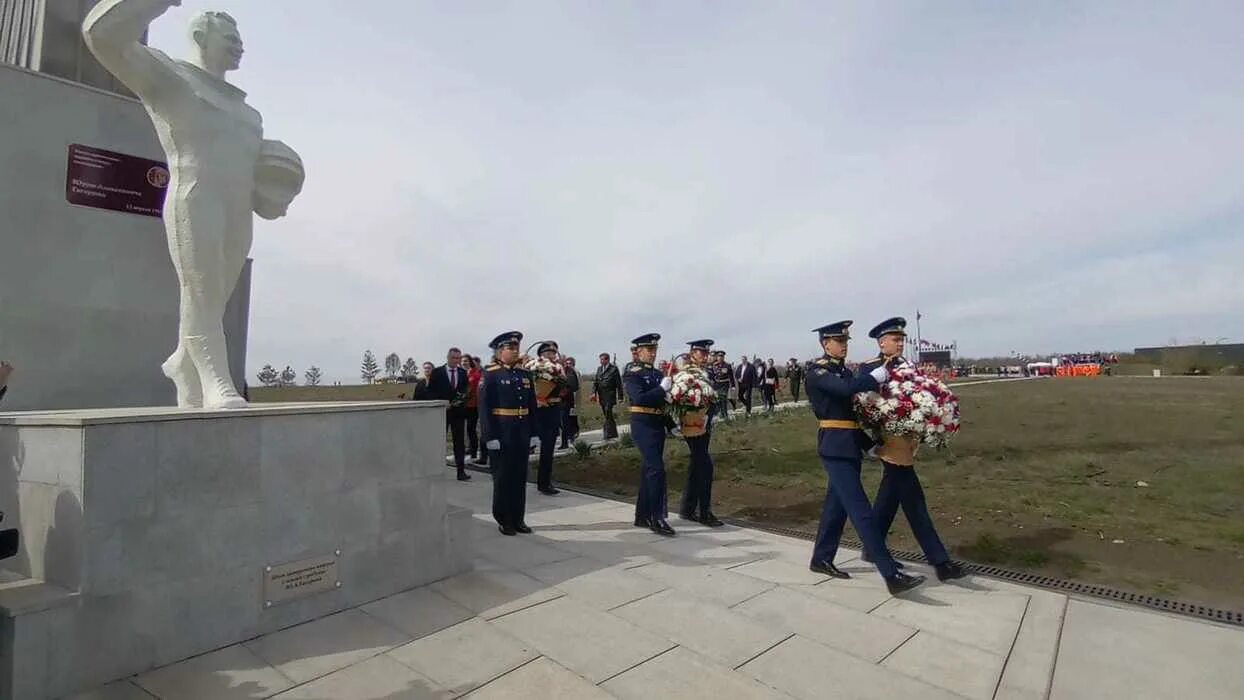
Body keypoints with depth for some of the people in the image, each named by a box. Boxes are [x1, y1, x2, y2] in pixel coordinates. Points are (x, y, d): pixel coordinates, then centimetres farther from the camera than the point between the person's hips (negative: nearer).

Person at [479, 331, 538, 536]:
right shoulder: (490, 375, -7)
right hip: (502, 434, -5)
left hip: (522, 434, 5)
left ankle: (518, 519, 23)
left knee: (520, 477, 11)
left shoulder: (525, 374, 9)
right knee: (503, 477, 6)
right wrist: (490, 436, -16)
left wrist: (533, 432, 7)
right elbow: (484, 407, -11)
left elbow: (532, 406, 12)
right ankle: (504, 521, 18)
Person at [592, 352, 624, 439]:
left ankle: (609, 434, -7)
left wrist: (620, 396, -7)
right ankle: (613, 433, 21)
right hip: (601, 396, 6)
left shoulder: (614, 368, -3)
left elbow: (619, 383, -4)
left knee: (608, 413, -13)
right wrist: (594, 392, -2)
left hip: (610, 395, -6)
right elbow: (595, 381, 13)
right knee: (607, 415, 10)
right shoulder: (599, 369, 15)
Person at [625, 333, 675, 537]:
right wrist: (662, 388, -22)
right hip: (643, 425, -8)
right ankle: (657, 519, -7)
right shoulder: (632, 373, -9)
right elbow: (639, 399, -23)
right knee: (657, 469, -13)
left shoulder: (657, 373, 13)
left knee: (649, 469, 12)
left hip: (658, 425, 8)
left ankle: (642, 516, 23)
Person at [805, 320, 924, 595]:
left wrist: (868, 443, 14)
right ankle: (891, 575, -7)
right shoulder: (818, 373, -11)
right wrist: (877, 376, -17)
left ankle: (821, 559, 29)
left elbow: (854, 407, 18)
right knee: (861, 511, -9)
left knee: (836, 505, 16)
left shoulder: (844, 371, 15)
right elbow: (847, 389, -30)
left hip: (849, 446, 9)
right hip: (835, 447, -9)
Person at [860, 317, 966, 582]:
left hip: (905, 440, 9)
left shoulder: (904, 363, 11)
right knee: (913, 501, -4)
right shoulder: (870, 368, -12)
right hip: (892, 443, -8)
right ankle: (940, 562, 2)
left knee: (889, 495, 16)